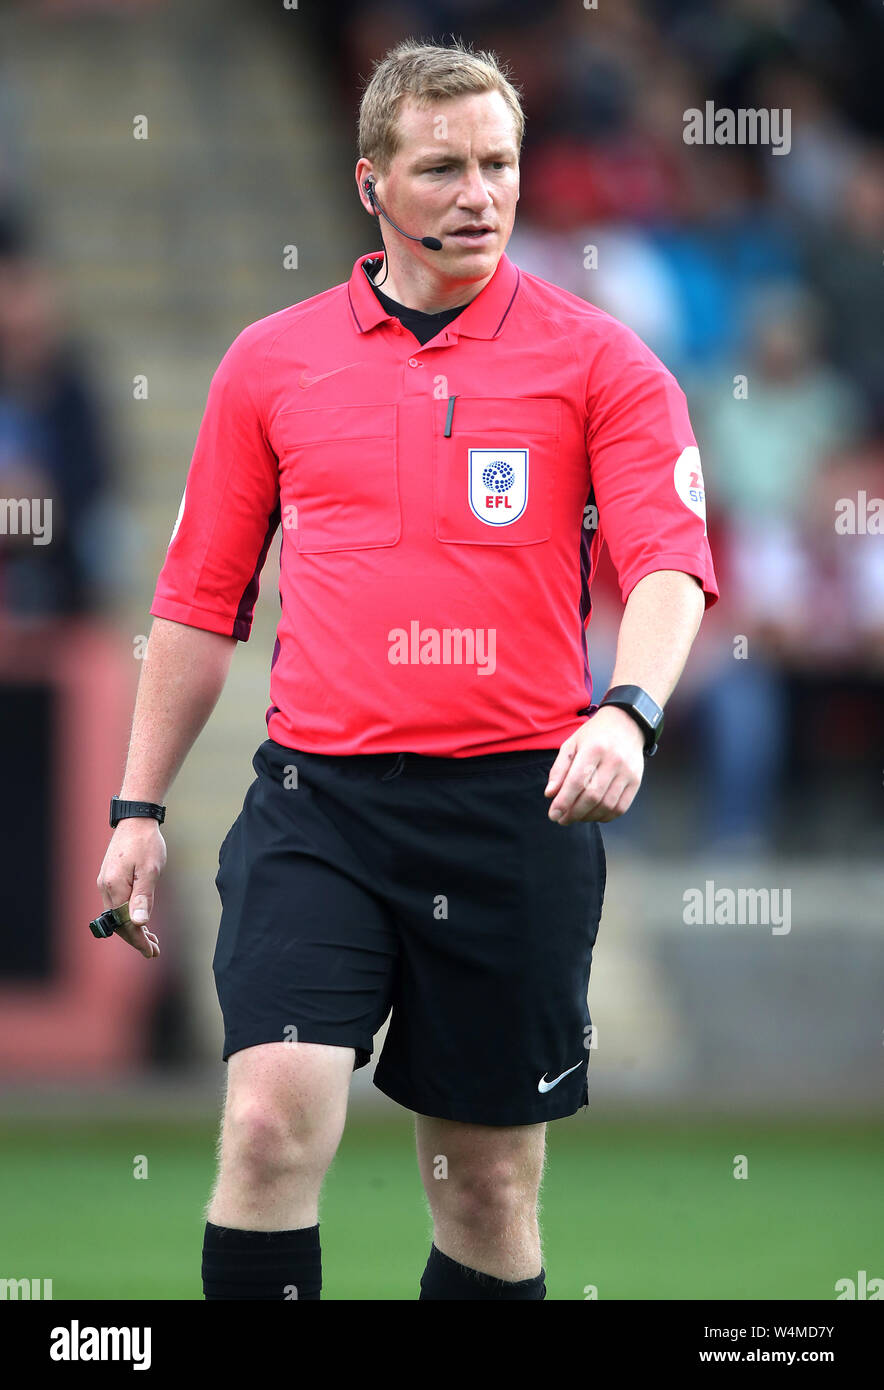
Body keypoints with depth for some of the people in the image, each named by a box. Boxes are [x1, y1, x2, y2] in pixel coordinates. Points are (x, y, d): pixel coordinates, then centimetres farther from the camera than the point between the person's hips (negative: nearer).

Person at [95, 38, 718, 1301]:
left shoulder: (597, 360, 3)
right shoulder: (271, 363, 8)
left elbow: (669, 560, -9)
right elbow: (201, 599, 15)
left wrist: (629, 710, -28)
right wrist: (139, 807, 12)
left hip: (518, 807, 0)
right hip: (319, 795, 0)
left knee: (491, 1185, 7)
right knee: (273, 1117, -18)